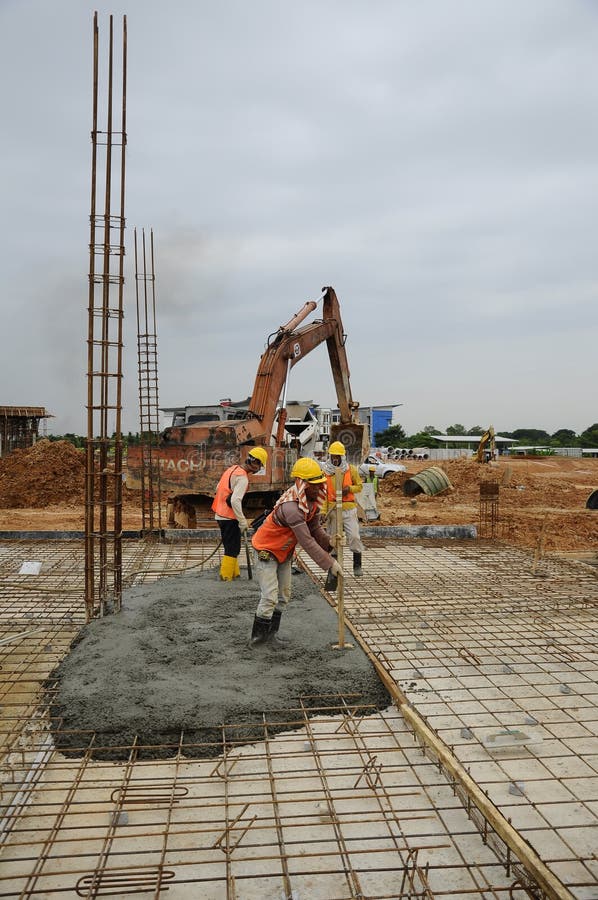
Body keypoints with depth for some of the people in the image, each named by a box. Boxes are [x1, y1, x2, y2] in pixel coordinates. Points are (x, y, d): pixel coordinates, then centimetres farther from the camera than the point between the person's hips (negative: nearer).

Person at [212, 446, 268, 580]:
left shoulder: (232, 469, 9)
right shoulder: (242, 477, -19)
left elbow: (218, 489, 18)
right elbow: (235, 501, -28)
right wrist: (243, 522, -22)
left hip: (220, 515, 9)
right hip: (230, 518, -9)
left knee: (231, 547, 18)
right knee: (233, 548, -1)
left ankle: (234, 573, 27)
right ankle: (226, 577, 2)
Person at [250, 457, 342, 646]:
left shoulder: (312, 500, -8)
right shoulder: (291, 506, -37)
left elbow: (314, 528, 0)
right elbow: (307, 542, -36)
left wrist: (328, 542, -19)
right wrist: (330, 564, -32)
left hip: (284, 552, 9)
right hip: (267, 551, -9)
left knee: (284, 595, 12)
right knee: (270, 597, -9)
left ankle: (271, 633, 24)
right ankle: (258, 635, 7)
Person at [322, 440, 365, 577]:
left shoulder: (351, 470, 2)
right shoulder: (325, 471, -1)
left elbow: (359, 486, 12)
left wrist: (350, 488, -10)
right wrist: (323, 510, -10)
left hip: (348, 509, 0)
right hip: (332, 509, 0)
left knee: (354, 536, -7)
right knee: (333, 538, 7)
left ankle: (357, 565, 7)